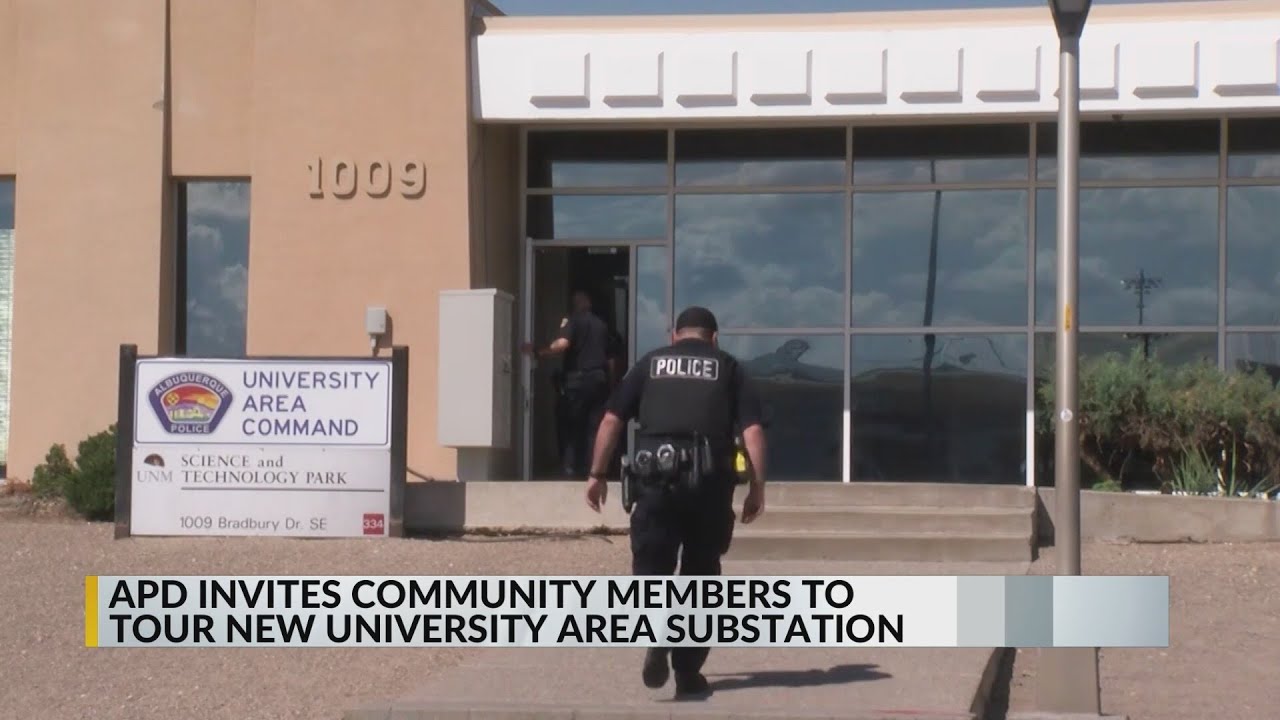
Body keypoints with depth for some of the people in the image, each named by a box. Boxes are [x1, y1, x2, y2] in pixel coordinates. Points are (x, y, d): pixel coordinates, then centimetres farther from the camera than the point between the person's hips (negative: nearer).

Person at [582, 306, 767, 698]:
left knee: (650, 565, 7)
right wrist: (757, 486, 4)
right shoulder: (728, 367, 15)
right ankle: (688, 673, 13)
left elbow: (611, 420, 9)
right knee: (700, 574, 11)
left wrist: (596, 474, 14)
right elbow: (752, 429, 3)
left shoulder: (650, 363, 17)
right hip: (709, 480, 0)